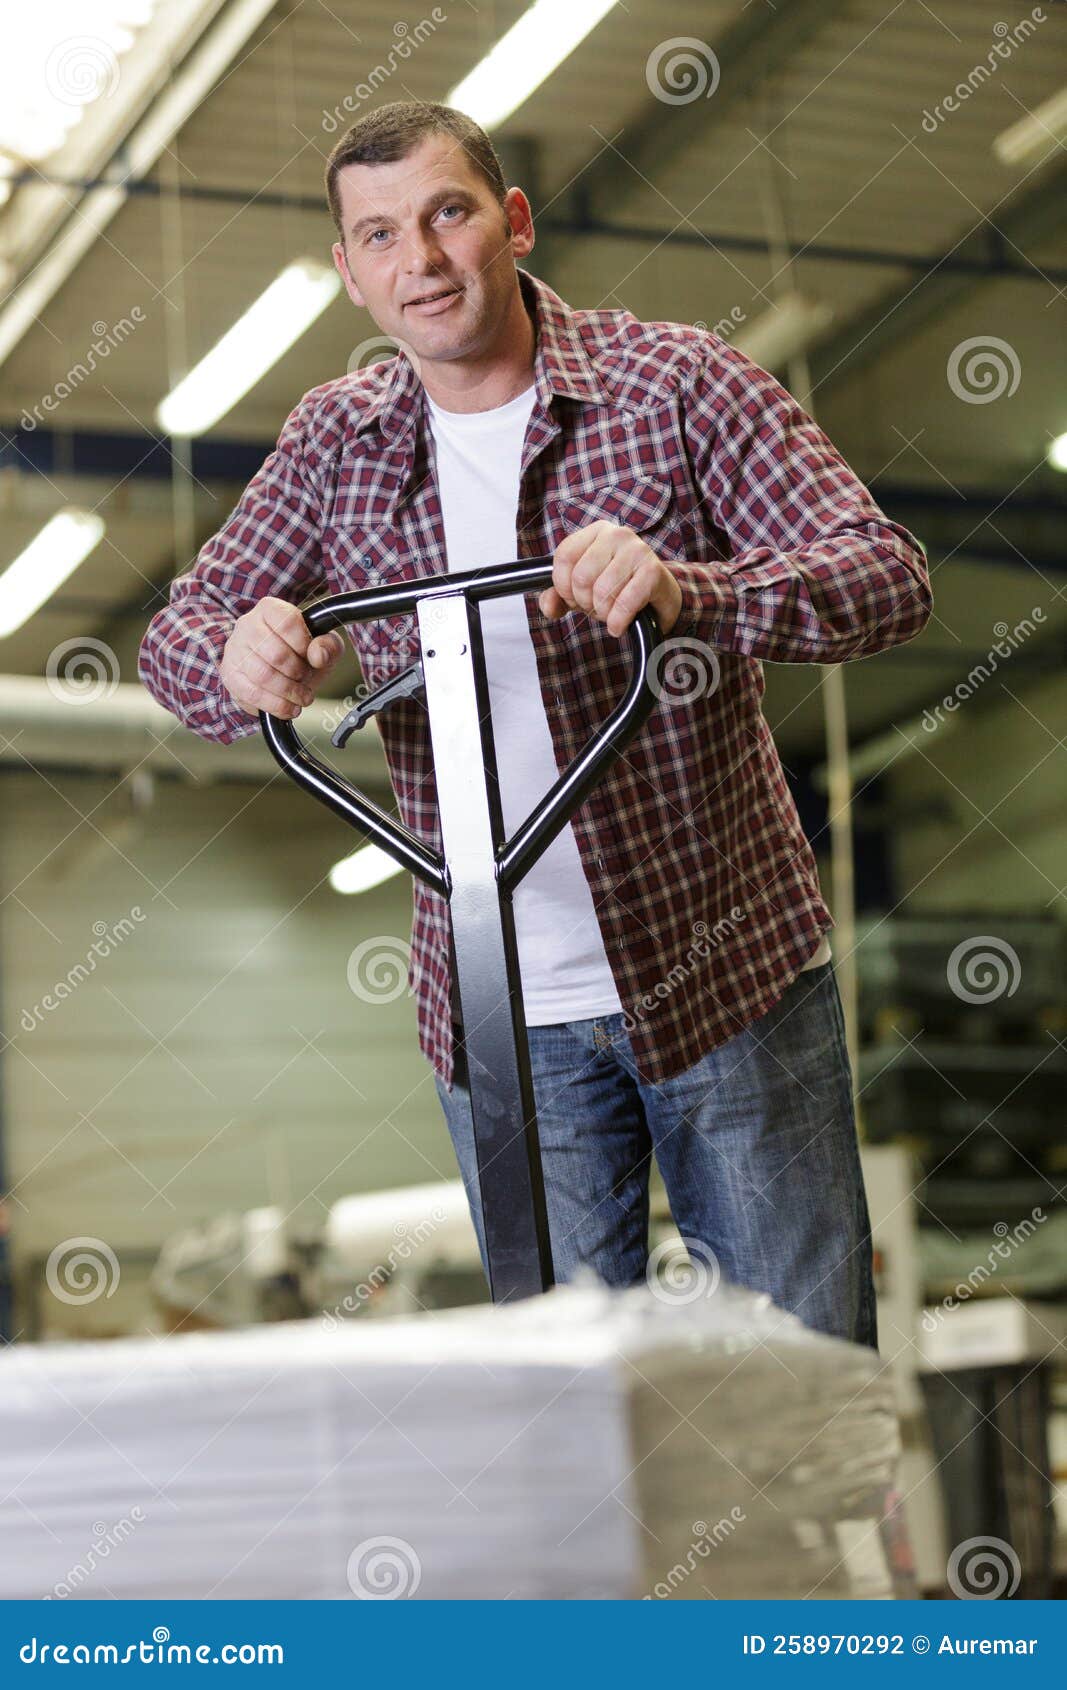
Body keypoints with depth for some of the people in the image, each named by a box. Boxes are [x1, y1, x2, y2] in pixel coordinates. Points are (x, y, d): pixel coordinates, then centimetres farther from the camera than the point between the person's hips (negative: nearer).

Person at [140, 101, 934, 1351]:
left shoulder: (677, 384, -7)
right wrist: (238, 662, -19)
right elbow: (174, 636, 7)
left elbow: (889, 578, -16)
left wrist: (685, 589, -35)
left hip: (728, 972, -2)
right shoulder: (335, 440, 3)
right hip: (499, 1017, 2)